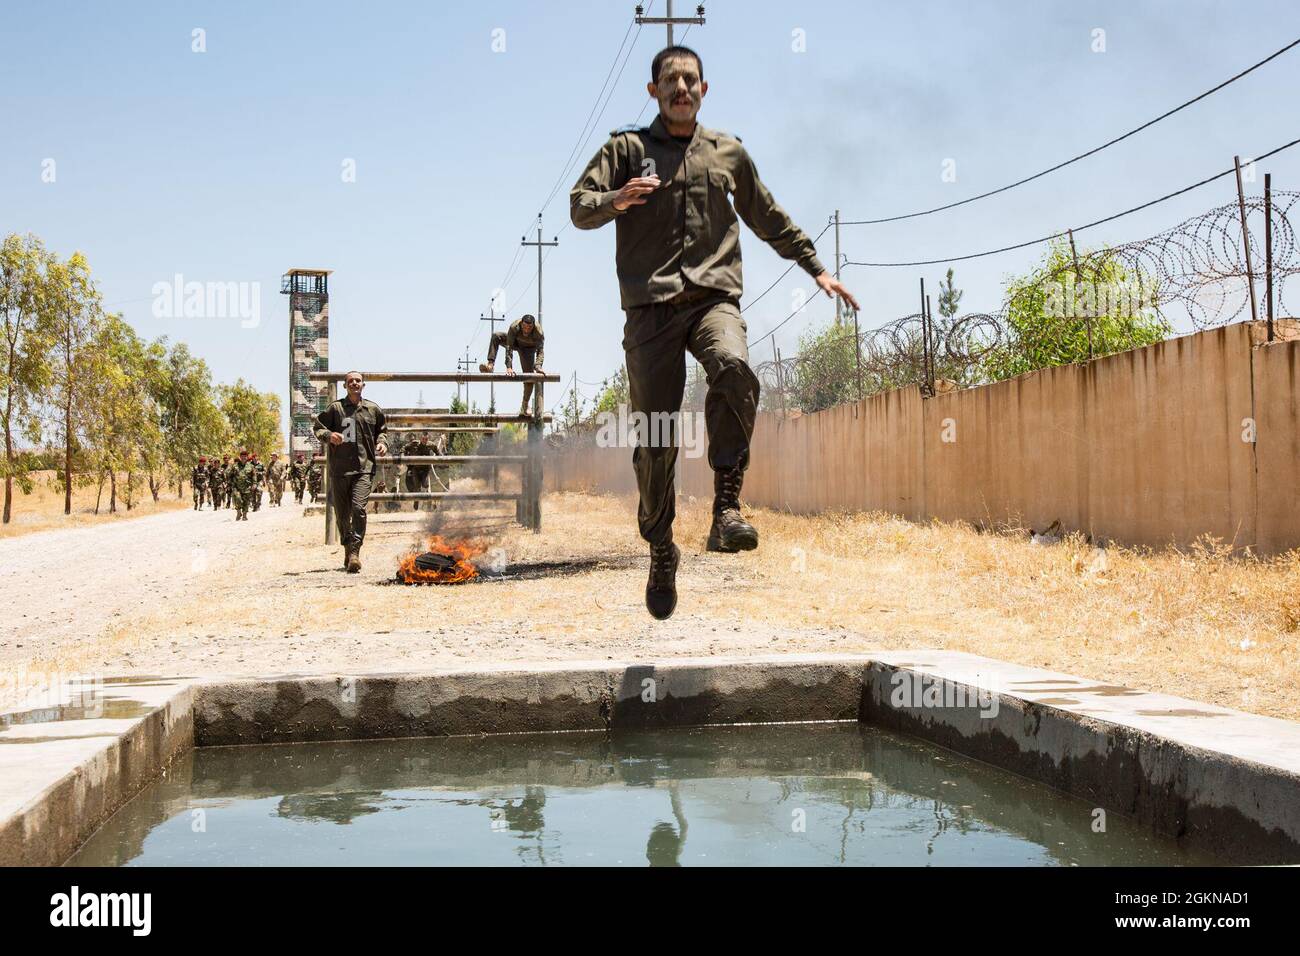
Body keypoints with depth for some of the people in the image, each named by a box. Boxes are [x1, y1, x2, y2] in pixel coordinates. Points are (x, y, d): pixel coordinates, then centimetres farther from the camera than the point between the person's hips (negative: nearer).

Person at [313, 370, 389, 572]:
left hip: (364, 467, -1)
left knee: (359, 508, -19)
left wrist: (382, 442, 4)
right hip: (339, 468, 1)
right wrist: (329, 435, -11)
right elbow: (318, 427, 9)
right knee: (342, 513, 8)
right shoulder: (335, 408, 5)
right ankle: (348, 550, 27)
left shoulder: (373, 409, 10)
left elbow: (382, 430, 24)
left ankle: (355, 552, -19)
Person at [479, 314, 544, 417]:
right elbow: (509, 348, -40)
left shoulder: (538, 331, -38)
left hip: (528, 348, 0)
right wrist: (509, 367, -48)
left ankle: (525, 405, 3)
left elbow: (540, 351, -40)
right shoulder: (514, 327, -38)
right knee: (496, 336, -28)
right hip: (515, 342, 0)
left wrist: (538, 366, -58)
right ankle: (490, 364, -30)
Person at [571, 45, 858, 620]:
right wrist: (615, 200, -22)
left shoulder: (728, 153, 20)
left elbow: (770, 219, 30)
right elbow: (578, 207, 0)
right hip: (650, 304, -1)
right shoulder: (627, 148, 12)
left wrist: (816, 268, 28)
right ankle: (661, 551, 15)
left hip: (714, 297, 1)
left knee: (734, 368, -34)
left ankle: (726, 506, -30)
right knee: (655, 437, -4)